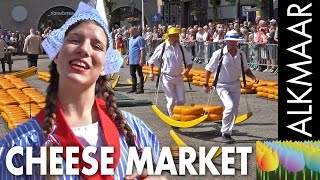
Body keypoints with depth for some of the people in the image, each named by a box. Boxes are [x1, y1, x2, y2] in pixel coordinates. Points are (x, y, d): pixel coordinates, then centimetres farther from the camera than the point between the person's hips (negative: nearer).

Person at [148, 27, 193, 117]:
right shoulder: (162, 48, -6)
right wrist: (151, 73, -9)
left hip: (179, 77, 4)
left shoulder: (181, 48, 3)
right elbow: (151, 61, 3)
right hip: (167, 77, -4)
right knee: (172, 100, -4)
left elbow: (189, 62, 8)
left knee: (181, 100, 3)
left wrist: (187, 70, -12)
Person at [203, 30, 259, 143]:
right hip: (222, 86, -5)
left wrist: (253, 77, -2)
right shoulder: (219, 54, -13)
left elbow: (245, 69, 15)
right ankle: (225, 133, -8)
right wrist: (206, 84, -3)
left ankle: (227, 133, 21)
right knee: (230, 106, -22)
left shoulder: (241, 54, 0)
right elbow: (209, 69, -4)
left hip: (235, 85, 5)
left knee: (234, 111, 5)